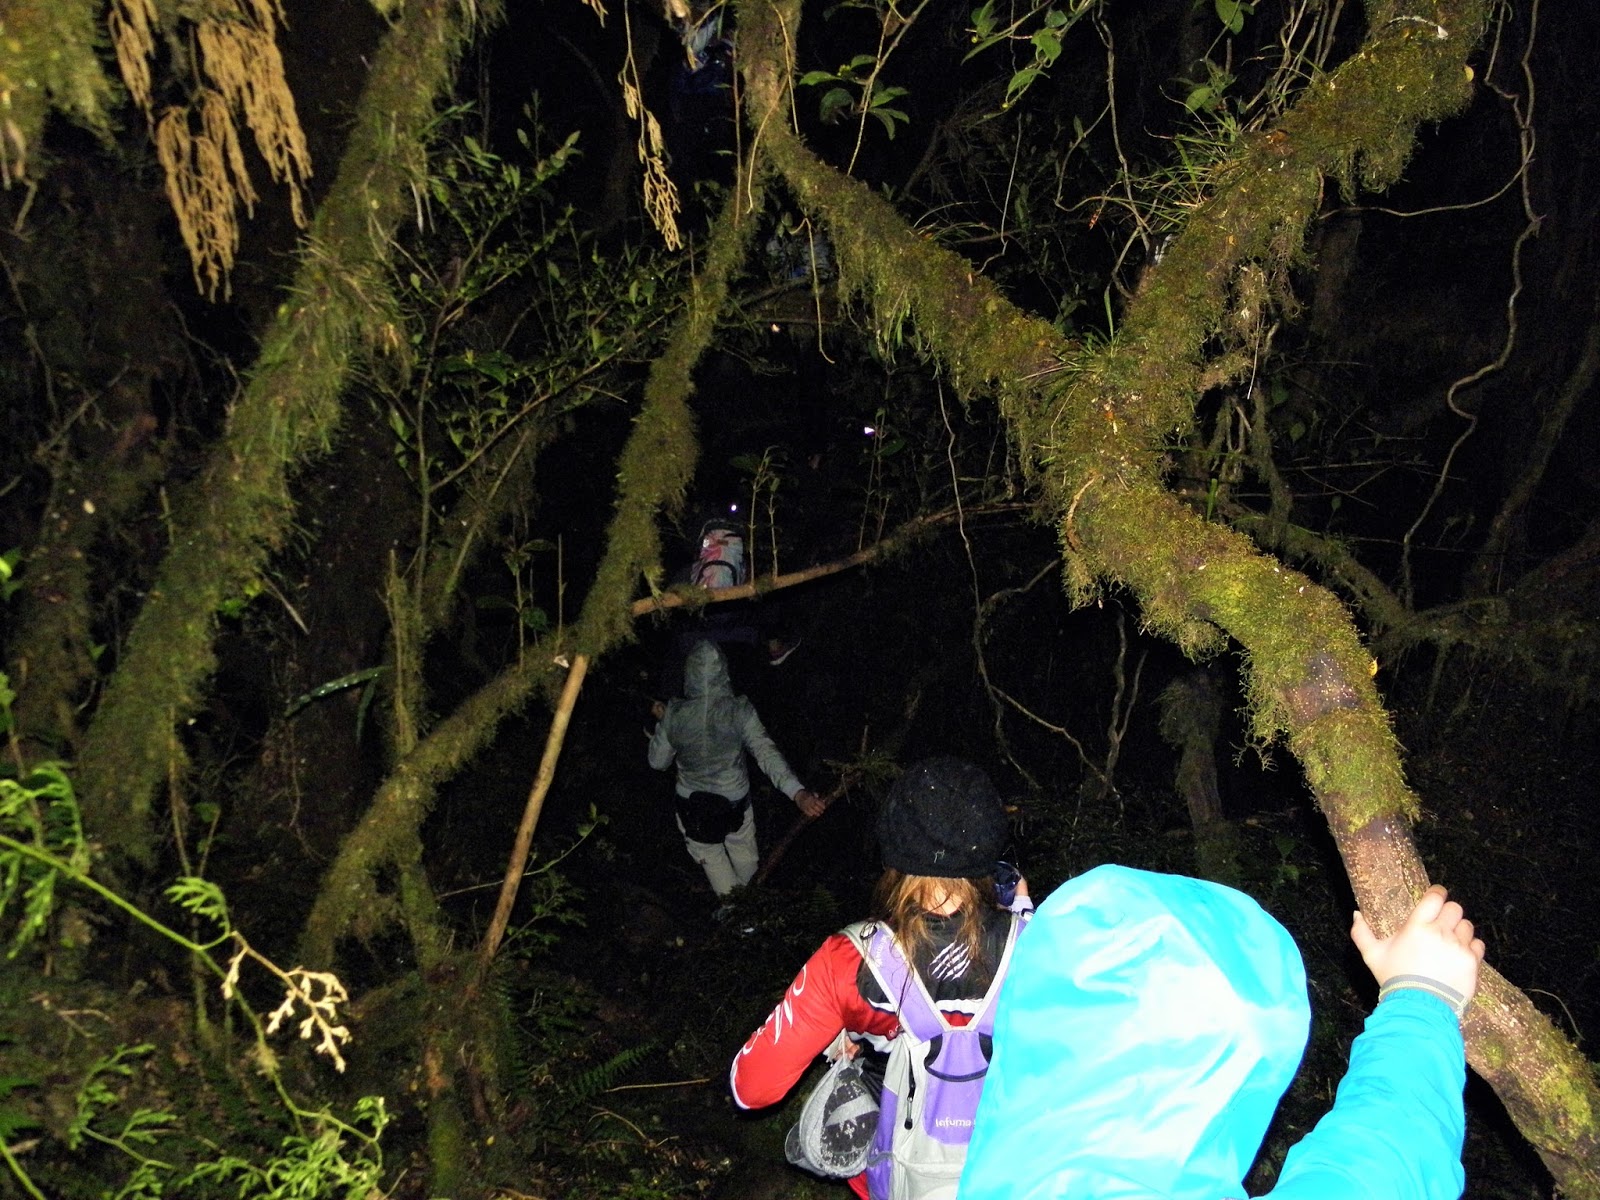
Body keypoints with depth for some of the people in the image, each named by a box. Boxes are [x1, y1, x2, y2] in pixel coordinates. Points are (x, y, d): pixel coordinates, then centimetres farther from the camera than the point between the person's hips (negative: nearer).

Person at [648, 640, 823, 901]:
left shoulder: (675, 715, -22)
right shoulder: (740, 712, -24)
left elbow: (658, 761, -8)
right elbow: (766, 753, -34)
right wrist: (798, 792, -41)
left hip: (693, 806, -1)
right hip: (736, 799, 1)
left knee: (710, 855, 25)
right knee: (743, 853, 29)